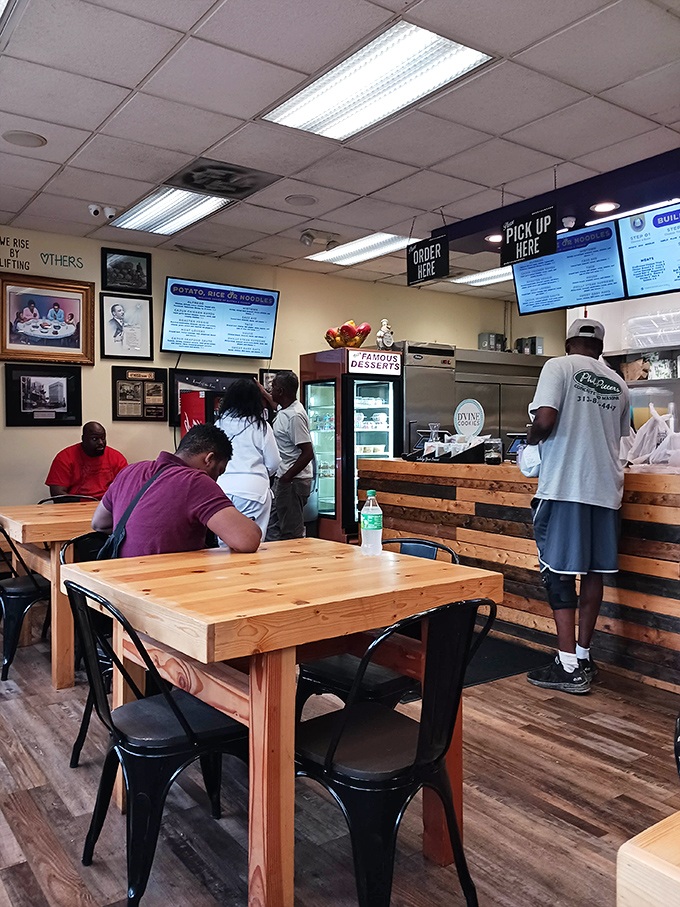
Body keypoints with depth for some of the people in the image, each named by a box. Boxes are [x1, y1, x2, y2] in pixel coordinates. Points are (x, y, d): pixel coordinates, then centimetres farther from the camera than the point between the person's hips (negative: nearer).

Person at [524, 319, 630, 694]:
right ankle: (583, 656, 20)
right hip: (604, 485, 6)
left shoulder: (558, 367, -3)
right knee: (593, 572, 12)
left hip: (565, 485, -6)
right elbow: (621, 436, 20)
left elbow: (545, 420, -16)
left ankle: (569, 666, 0)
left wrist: (532, 439, 4)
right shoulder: (617, 383, 14)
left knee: (560, 571, -1)